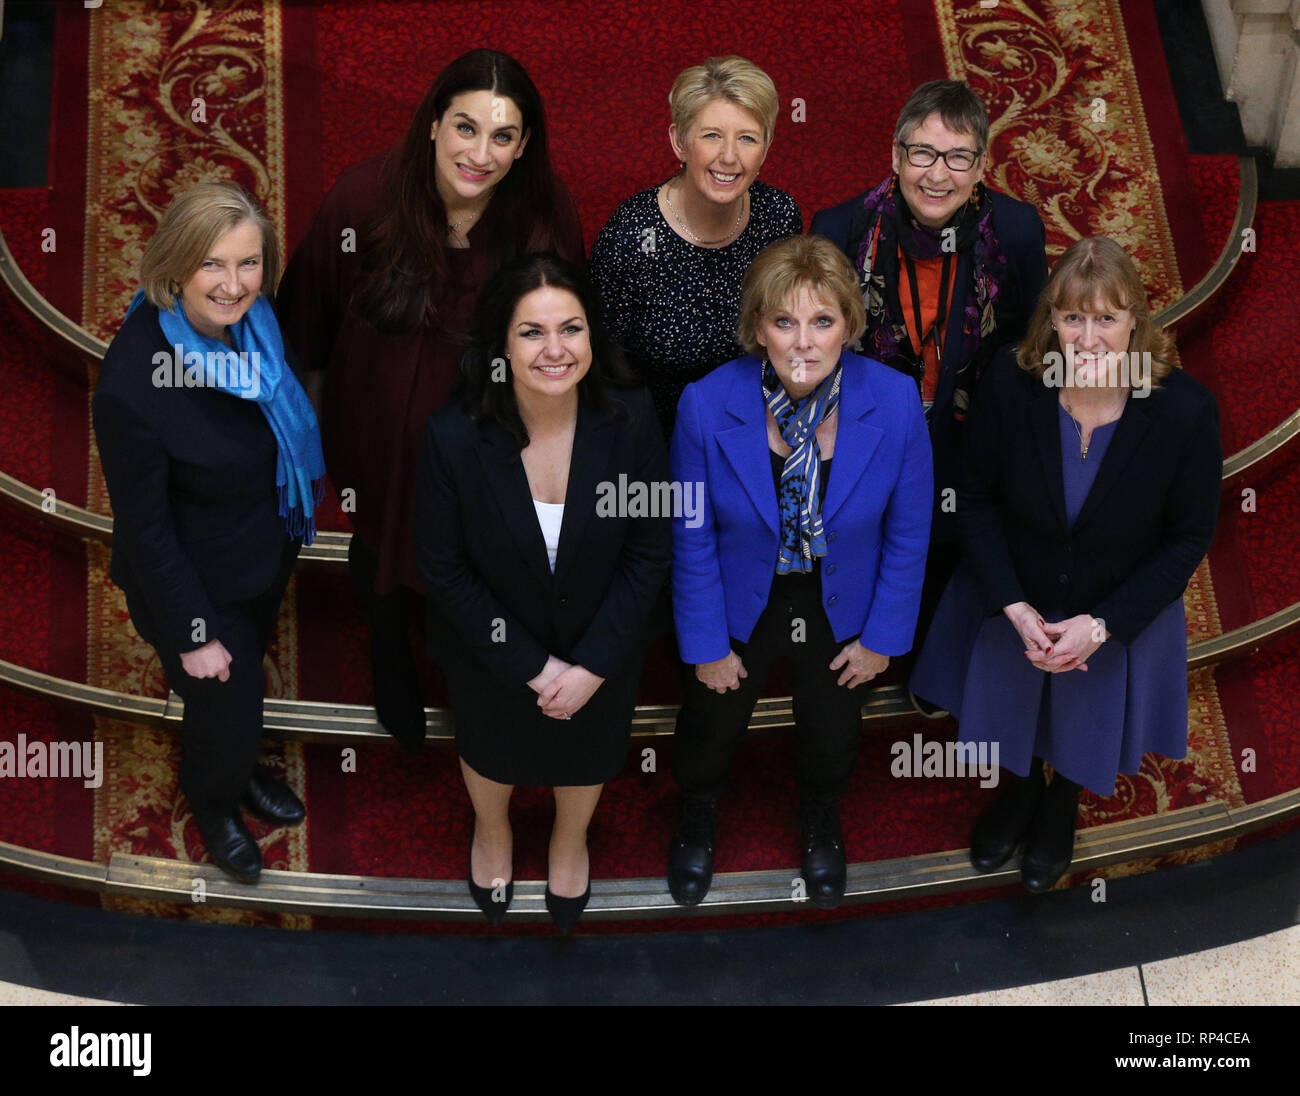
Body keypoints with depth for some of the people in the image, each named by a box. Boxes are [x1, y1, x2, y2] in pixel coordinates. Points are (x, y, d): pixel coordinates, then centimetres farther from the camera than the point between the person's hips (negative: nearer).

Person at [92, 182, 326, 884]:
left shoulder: (252, 324, -15)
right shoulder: (132, 382, -35)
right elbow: (144, 526, -24)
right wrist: (191, 634, -17)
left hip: (266, 556, 6)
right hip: (199, 583, -6)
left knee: (246, 680, 30)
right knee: (226, 710, 16)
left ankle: (238, 771, 62)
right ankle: (212, 801, 51)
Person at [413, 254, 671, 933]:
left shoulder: (630, 419, -27)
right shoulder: (455, 436, -30)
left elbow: (650, 552, -16)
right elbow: (444, 570, -19)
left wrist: (592, 665, -19)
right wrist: (533, 667, -18)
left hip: (602, 644, 1)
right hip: (491, 646, -1)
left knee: (587, 750, 30)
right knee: (489, 748, 30)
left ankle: (570, 840, 66)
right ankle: (491, 831, 67)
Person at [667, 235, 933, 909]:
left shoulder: (895, 403, -26)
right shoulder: (706, 406, -28)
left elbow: (908, 532, -11)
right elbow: (692, 538, -14)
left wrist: (883, 634, -4)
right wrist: (706, 644, -7)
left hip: (841, 610, 1)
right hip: (738, 604, -1)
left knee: (833, 735, 27)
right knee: (711, 725, 25)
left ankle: (820, 821, 64)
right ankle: (698, 815, 62)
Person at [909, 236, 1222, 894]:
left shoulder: (1185, 410, -28)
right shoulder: (1011, 383, -26)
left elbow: (1190, 538, -15)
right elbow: (977, 500, -12)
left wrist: (1101, 625, -20)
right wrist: (1015, 608, -19)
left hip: (1121, 614, 0)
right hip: (1013, 602, 1)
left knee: (1085, 724, 25)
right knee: (1011, 713, 26)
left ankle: (1062, 805, 61)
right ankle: (1018, 792, 62)